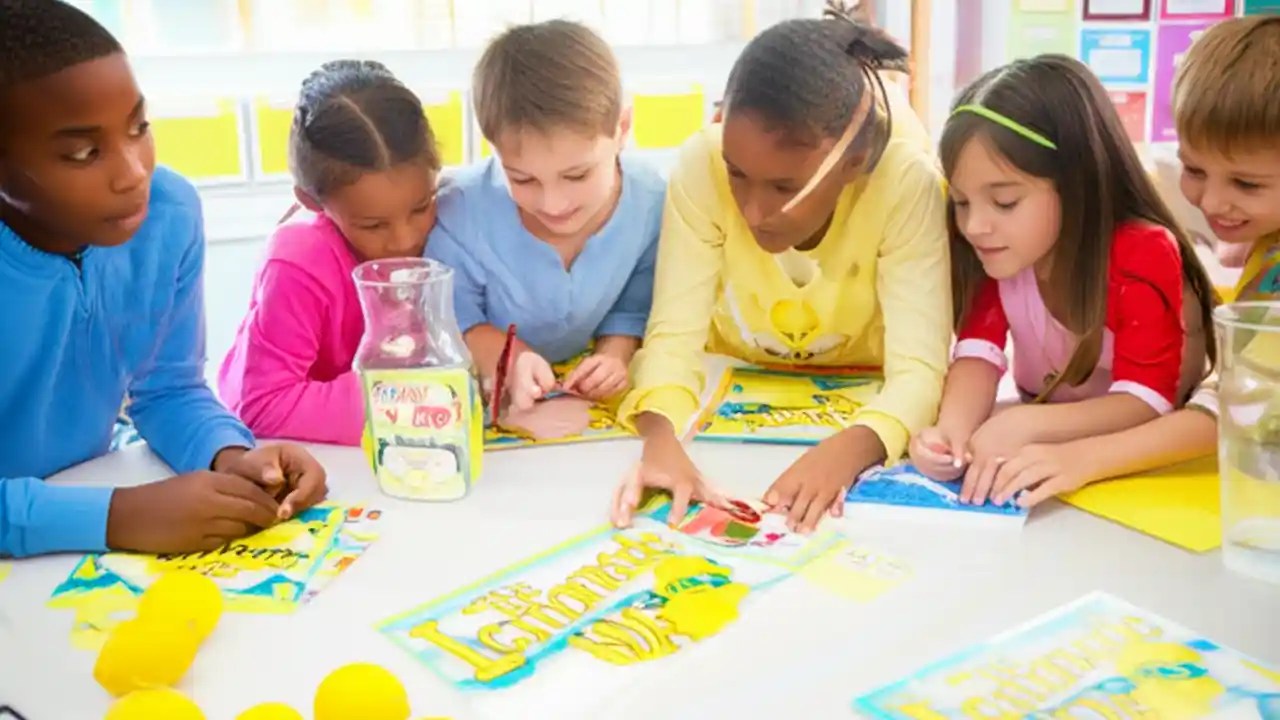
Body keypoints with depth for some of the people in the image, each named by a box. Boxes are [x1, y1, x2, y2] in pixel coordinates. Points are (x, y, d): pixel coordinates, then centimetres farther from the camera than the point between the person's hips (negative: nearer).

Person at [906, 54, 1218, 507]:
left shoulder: (1145, 256, -27)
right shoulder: (993, 250, -13)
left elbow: (1146, 402, -30)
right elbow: (978, 354, -20)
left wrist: (1025, 426, -45)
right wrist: (952, 431, -41)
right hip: (1044, 434, 3)